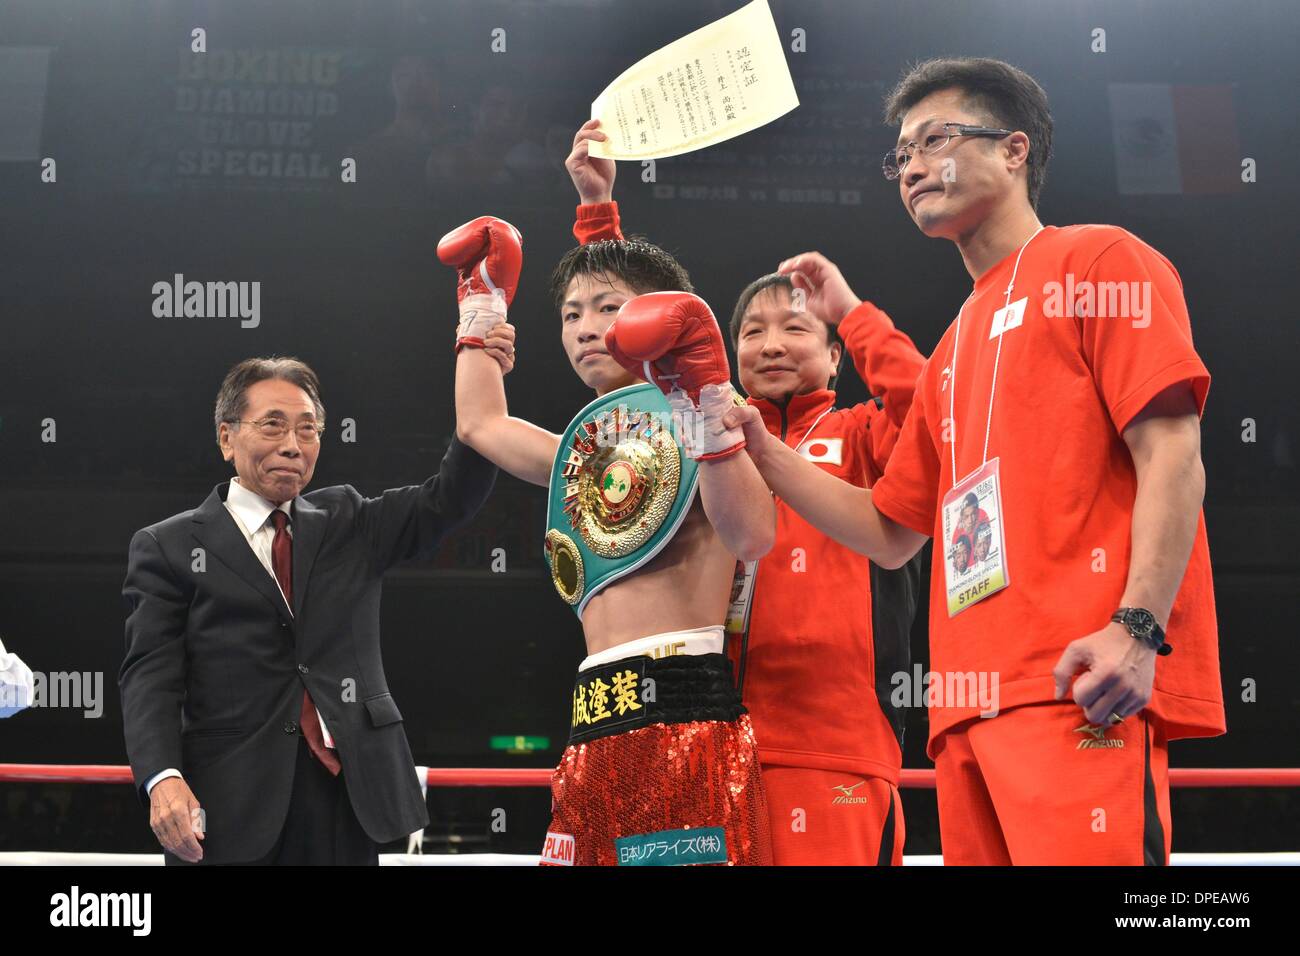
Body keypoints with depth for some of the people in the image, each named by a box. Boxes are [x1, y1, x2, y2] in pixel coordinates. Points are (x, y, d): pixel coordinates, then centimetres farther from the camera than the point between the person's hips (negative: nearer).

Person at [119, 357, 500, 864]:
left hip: (348, 796, 3)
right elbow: (150, 677, -3)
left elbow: (448, 500, 5)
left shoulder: (348, 523, 16)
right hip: (230, 810, -3)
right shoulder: (170, 547, 4)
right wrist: (163, 779, -20)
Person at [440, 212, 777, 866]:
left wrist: (706, 403, -25)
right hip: (595, 723, 7)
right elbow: (481, 423, 38)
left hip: (684, 712, -7)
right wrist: (483, 298, 44)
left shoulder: (691, 422, -1)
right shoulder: (590, 445, 21)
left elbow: (751, 536, -19)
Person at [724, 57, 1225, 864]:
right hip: (971, 701, 7)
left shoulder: (1097, 260, 5)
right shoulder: (955, 351, 27)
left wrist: (1138, 626, -19)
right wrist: (762, 451, 16)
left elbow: (1172, 458, -7)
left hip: (1081, 685, -7)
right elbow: (890, 533, 28)